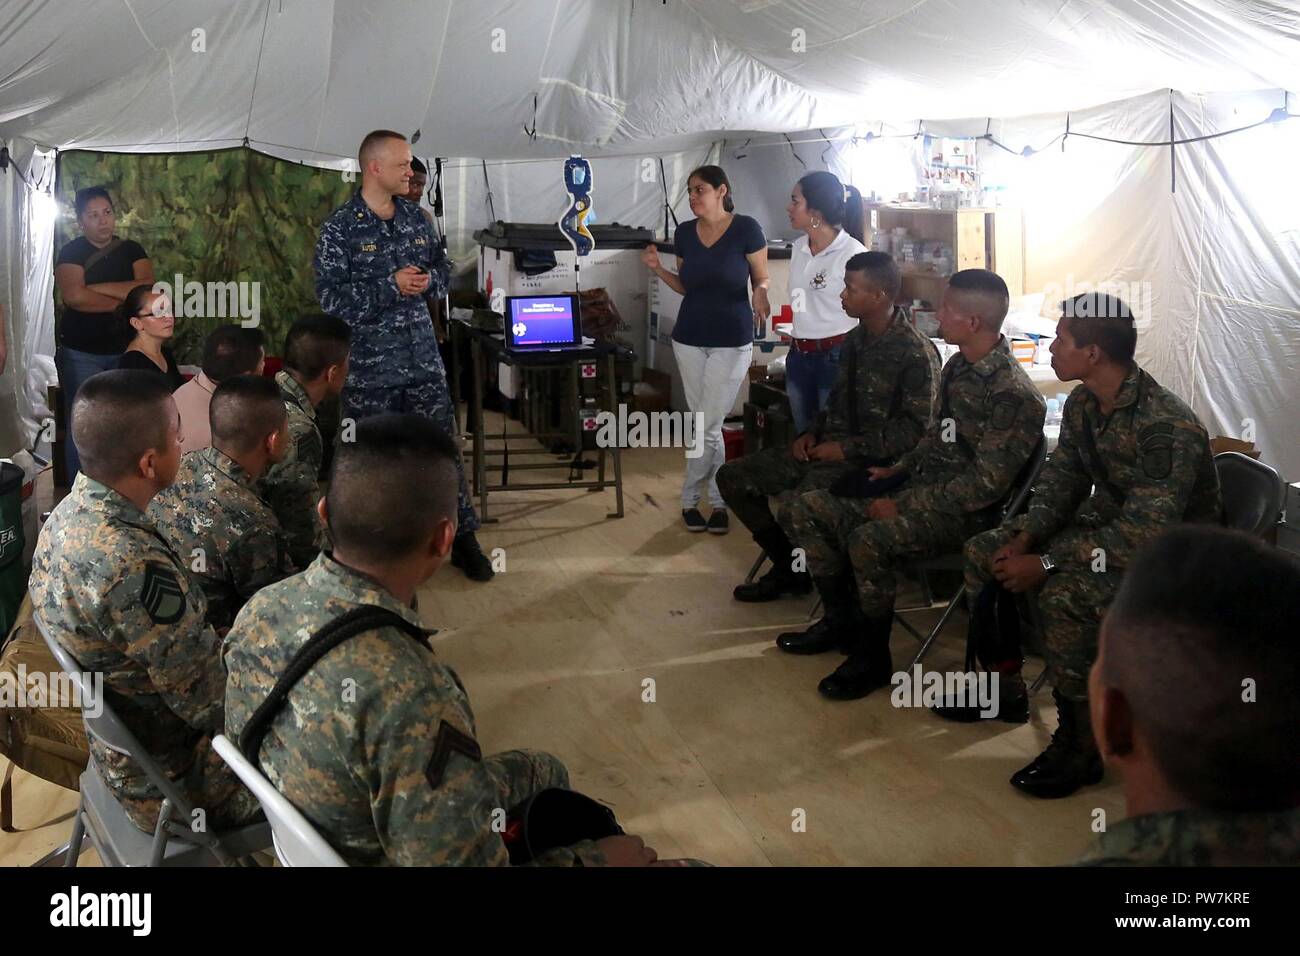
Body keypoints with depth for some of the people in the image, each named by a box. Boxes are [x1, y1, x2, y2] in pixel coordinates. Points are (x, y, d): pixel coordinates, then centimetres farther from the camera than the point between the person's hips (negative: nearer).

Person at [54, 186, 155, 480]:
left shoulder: (132, 250, 7)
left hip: (125, 352, 3)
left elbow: (147, 289, -10)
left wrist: (97, 288, -13)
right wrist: (124, 301, -13)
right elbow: (74, 296, -20)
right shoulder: (71, 252, -3)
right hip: (81, 354, -3)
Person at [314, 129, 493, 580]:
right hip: (369, 368, -4)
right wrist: (391, 286, -21)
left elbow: (444, 269, 16)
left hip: (423, 358, 4)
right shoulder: (340, 228, -9)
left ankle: (463, 539, 17)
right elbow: (331, 297, -16)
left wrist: (428, 280, -8)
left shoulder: (415, 217, 7)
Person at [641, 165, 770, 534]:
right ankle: (718, 501, 19)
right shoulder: (684, 233, 4)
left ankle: (689, 498, 13)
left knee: (706, 426, -3)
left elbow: (762, 280, -4)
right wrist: (657, 269, -2)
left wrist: (760, 293, -26)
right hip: (689, 338, 4)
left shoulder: (746, 229, -10)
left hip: (732, 341, -4)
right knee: (708, 425, 9)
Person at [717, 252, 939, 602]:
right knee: (733, 478, 2)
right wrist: (812, 434, 4)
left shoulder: (915, 353, -15)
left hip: (870, 461, -9)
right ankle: (789, 566, 12)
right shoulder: (855, 339, 11)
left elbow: (915, 428, -18)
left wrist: (849, 448, -18)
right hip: (828, 449, 9)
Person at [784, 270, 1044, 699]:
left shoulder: (1012, 393, -21)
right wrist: (898, 470, 9)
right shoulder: (959, 367, 7)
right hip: (924, 487, 9)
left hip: (967, 512, -9)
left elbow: (987, 483, -23)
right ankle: (840, 621, 15)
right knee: (809, 507, 2)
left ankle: (873, 659, -12)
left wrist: (905, 505, -21)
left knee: (869, 539, -34)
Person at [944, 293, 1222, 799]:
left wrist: (1046, 563, -31)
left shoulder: (1167, 426, -30)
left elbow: (1145, 533, -33)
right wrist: (1026, 537, -11)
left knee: (1063, 594, -35)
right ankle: (1005, 685, 19)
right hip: (1106, 522, 9)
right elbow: (1062, 477, 7)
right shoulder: (1083, 402, -2)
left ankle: (1081, 747, -17)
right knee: (984, 551, 3)